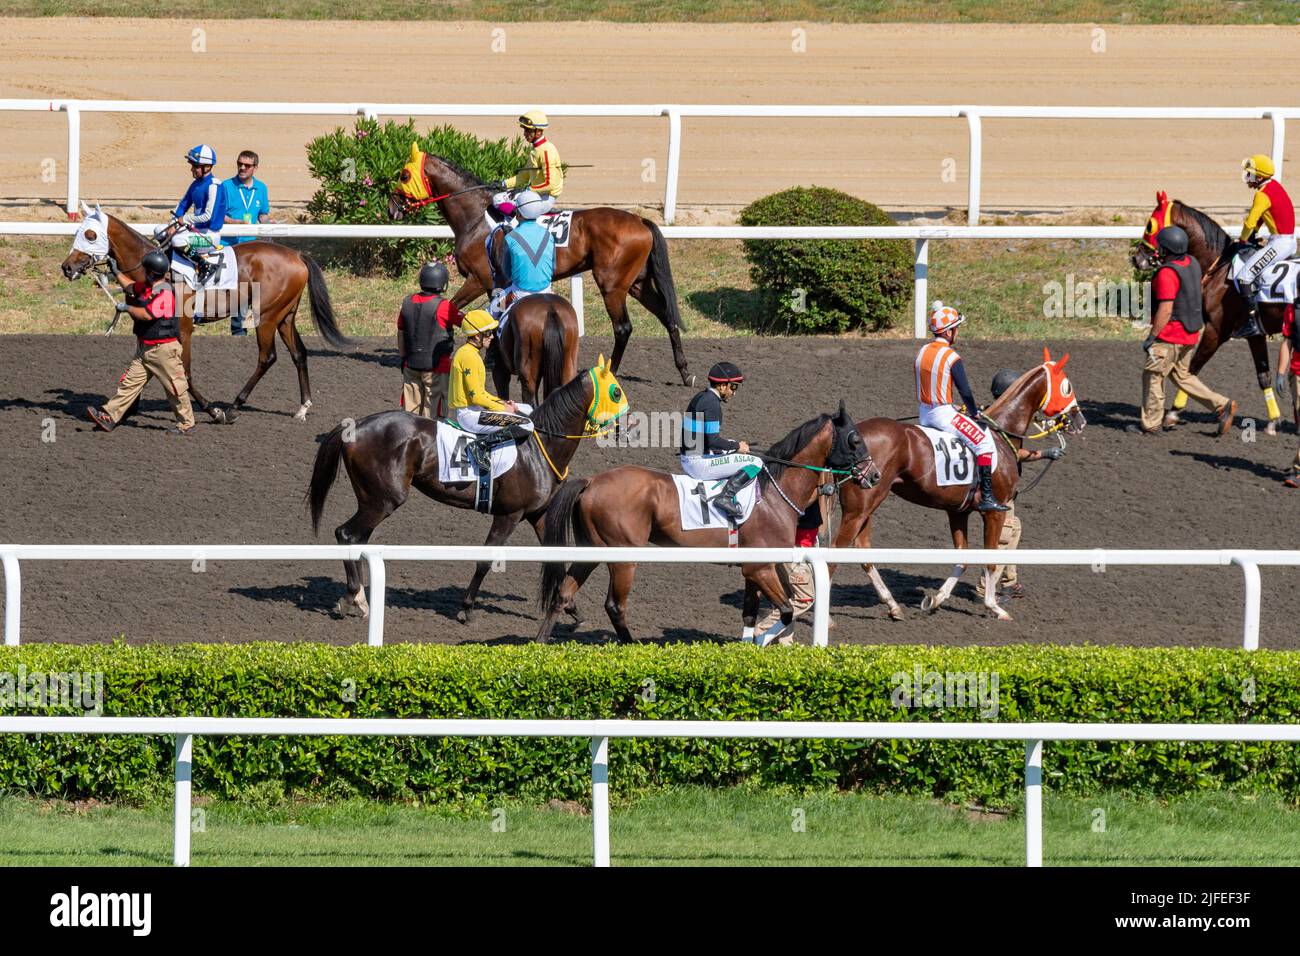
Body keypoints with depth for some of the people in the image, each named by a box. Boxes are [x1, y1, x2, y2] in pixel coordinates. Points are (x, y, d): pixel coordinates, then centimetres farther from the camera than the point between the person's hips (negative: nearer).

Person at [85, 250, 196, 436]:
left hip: (163, 349, -9)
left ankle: (187, 425, 10)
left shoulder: (164, 292, -19)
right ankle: (109, 417, 1)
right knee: (129, 382, 4)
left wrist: (127, 308, -15)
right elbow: (130, 287, 30)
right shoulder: (146, 288, 9)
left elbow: (147, 314, -27)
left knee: (175, 387, 1)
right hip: (145, 349, 9)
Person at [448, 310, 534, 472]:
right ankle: (482, 445, -18)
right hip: (469, 414, -11)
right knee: (526, 426, -20)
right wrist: (502, 408, -8)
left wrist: (502, 403, 10)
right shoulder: (469, 356, -18)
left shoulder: (466, 352, 14)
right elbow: (475, 397, -20)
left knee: (527, 410, 19)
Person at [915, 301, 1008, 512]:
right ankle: (986, 496, -14)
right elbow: (965, 392, -16)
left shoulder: (922, 352, 6)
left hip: (924, 413, 8)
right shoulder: (952, 358, -17)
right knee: (984, 441, -6)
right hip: (943, 414, -8)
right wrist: (974, 413, 4)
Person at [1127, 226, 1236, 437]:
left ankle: (1150, 425, 14)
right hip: (1192, 333, 9)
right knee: (1181, 376, 20)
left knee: (1153, 376, 5)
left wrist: (1151, 338, -19)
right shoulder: (1192, 263, 4)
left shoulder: (1167, 273, -23)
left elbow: (1165, 311, -25)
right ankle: (1222, 405, 13)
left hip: (1170, 337, -9)